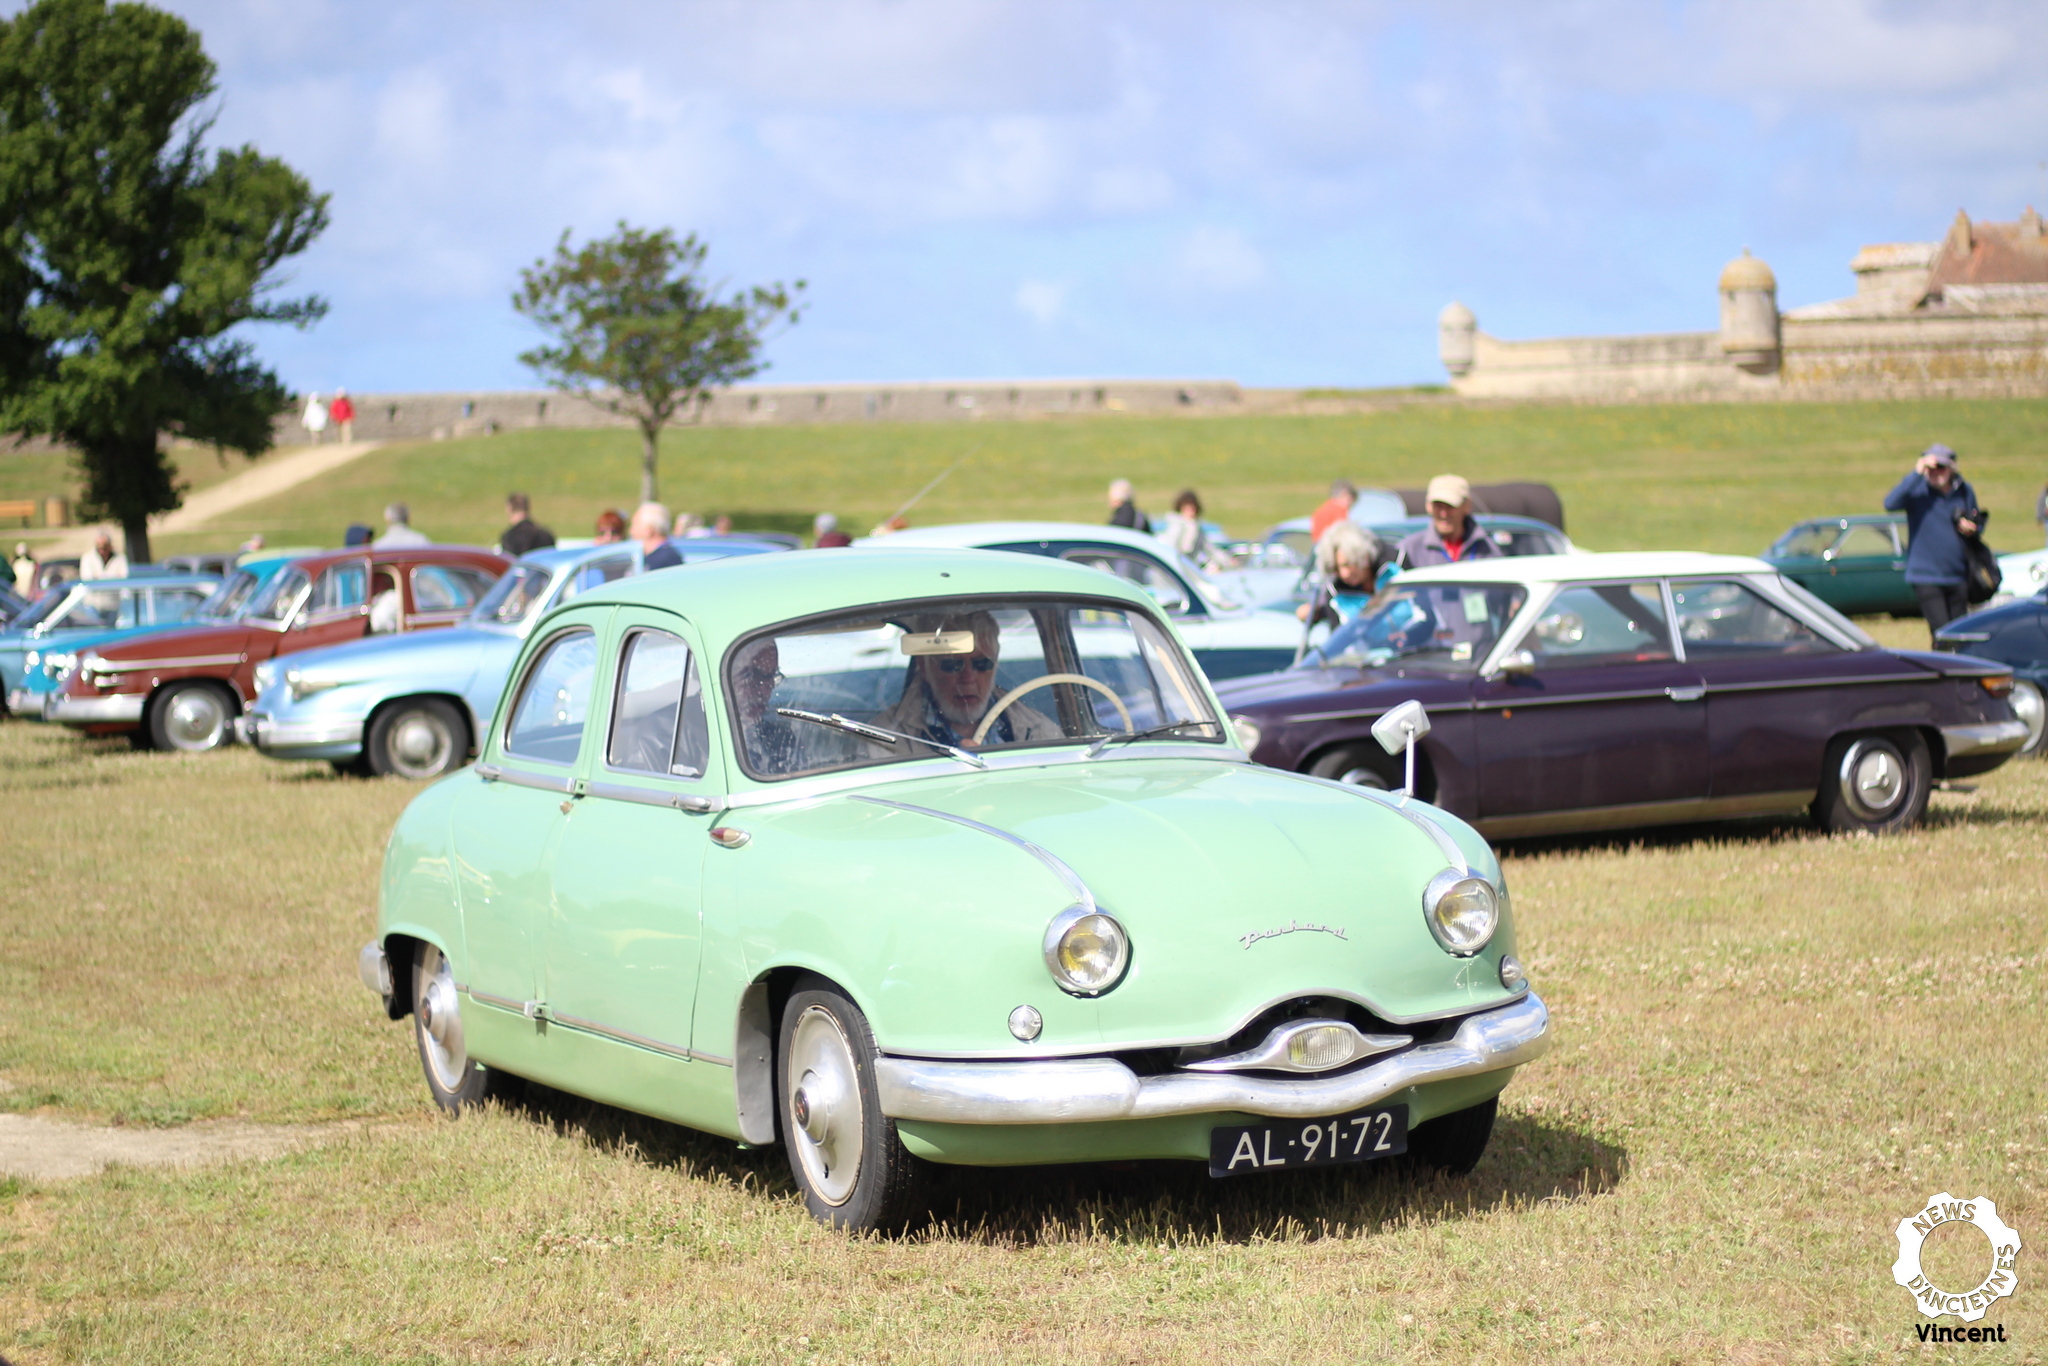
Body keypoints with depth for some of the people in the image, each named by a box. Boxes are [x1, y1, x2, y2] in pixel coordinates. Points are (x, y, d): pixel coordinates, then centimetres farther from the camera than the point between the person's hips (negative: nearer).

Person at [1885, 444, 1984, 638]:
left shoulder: (1964, 490, 4)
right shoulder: (1918, 490, -8)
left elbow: (1978, 524, 18)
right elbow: (1890, 504, -28)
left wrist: (1972, 528, -7)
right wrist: (1917, 473, -29)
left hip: (1958, 576, 5)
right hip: (1926, 576, -4)